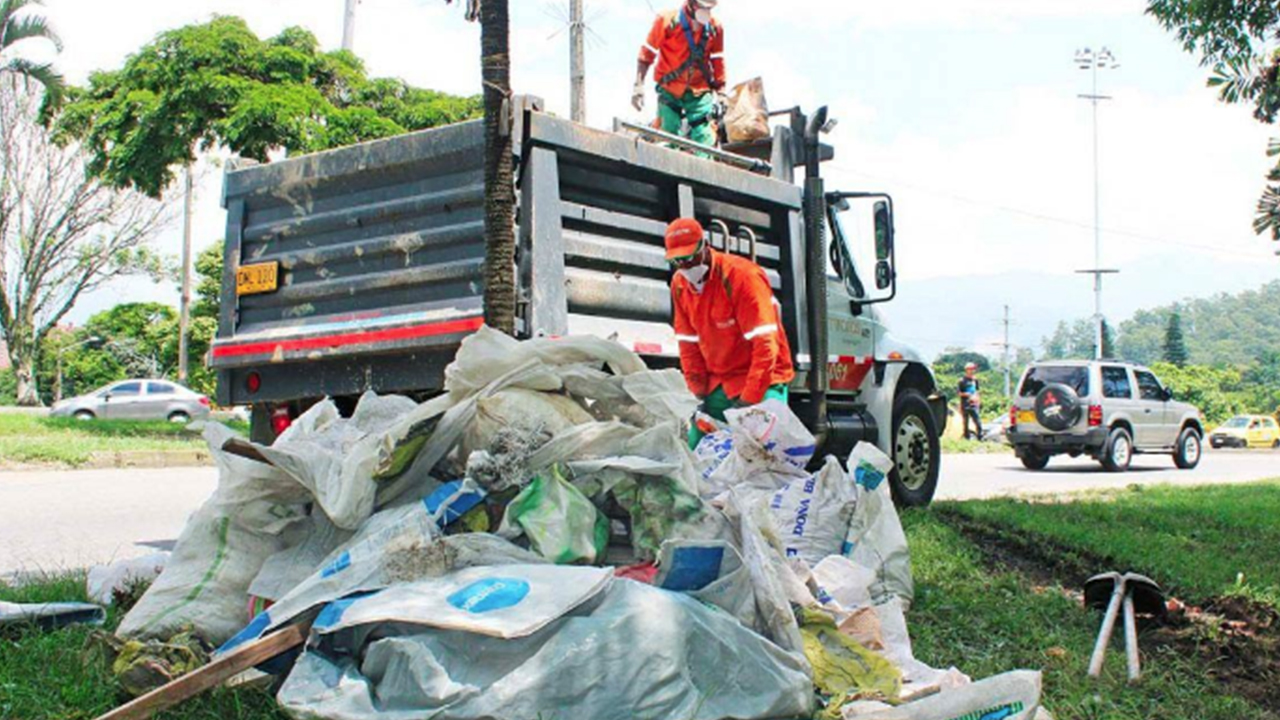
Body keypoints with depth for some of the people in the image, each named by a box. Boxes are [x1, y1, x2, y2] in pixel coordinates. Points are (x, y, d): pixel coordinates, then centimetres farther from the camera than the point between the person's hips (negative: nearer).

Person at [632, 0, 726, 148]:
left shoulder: (715, 28, -1)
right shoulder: (667, 22, -10)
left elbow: (717, 63, 9)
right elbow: (646, 55, -6)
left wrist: (720, 93, 10)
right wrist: (638, 86, -11)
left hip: (700, 94, 2)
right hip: (669, 93, -2)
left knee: (703, 141, -5)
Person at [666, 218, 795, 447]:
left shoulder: (741, 276, -18)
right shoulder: (679, 285, 2)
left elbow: (764, 343, -22)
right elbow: (688, 343, 8)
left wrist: (749, 399, -24)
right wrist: (699, 391, -1)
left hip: (760, 379, -6)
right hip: (717, 383, 7)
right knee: (697, 448, 1)